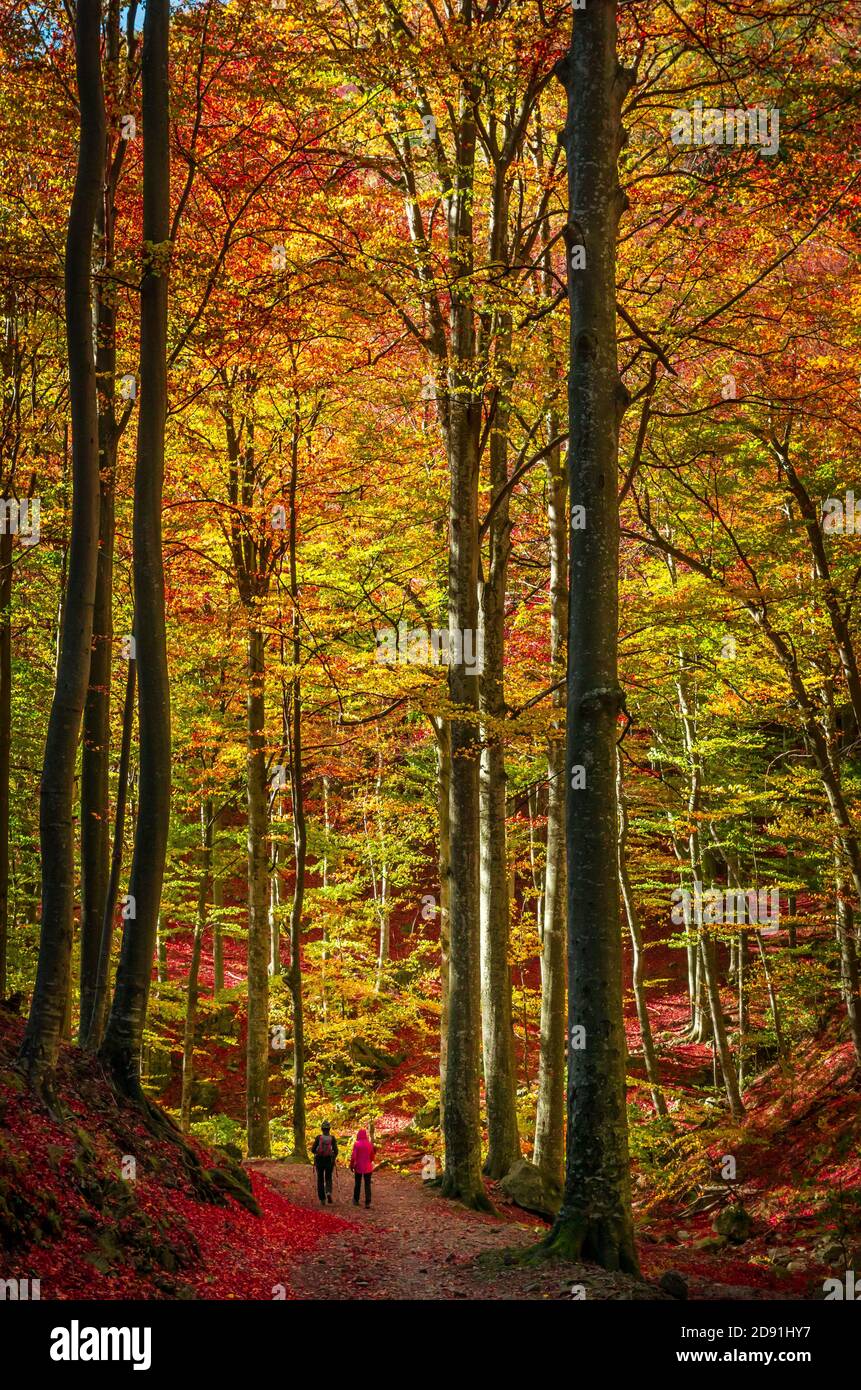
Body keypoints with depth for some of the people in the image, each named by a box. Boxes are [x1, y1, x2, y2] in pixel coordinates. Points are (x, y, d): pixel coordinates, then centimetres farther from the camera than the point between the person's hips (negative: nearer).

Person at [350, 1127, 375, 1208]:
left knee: (357, 1184, 15)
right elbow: (372, 1156, 5)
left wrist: (351, 1165, -1)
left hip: (358, 1167, -1)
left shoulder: (356, 1144, -11)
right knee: (367, 1185, 4)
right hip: (368, 1168, 1)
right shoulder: (370, 1144, -3)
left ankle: (356, 1201, 25)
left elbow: (353, 1156, -14)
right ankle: (367, 1202, -3)